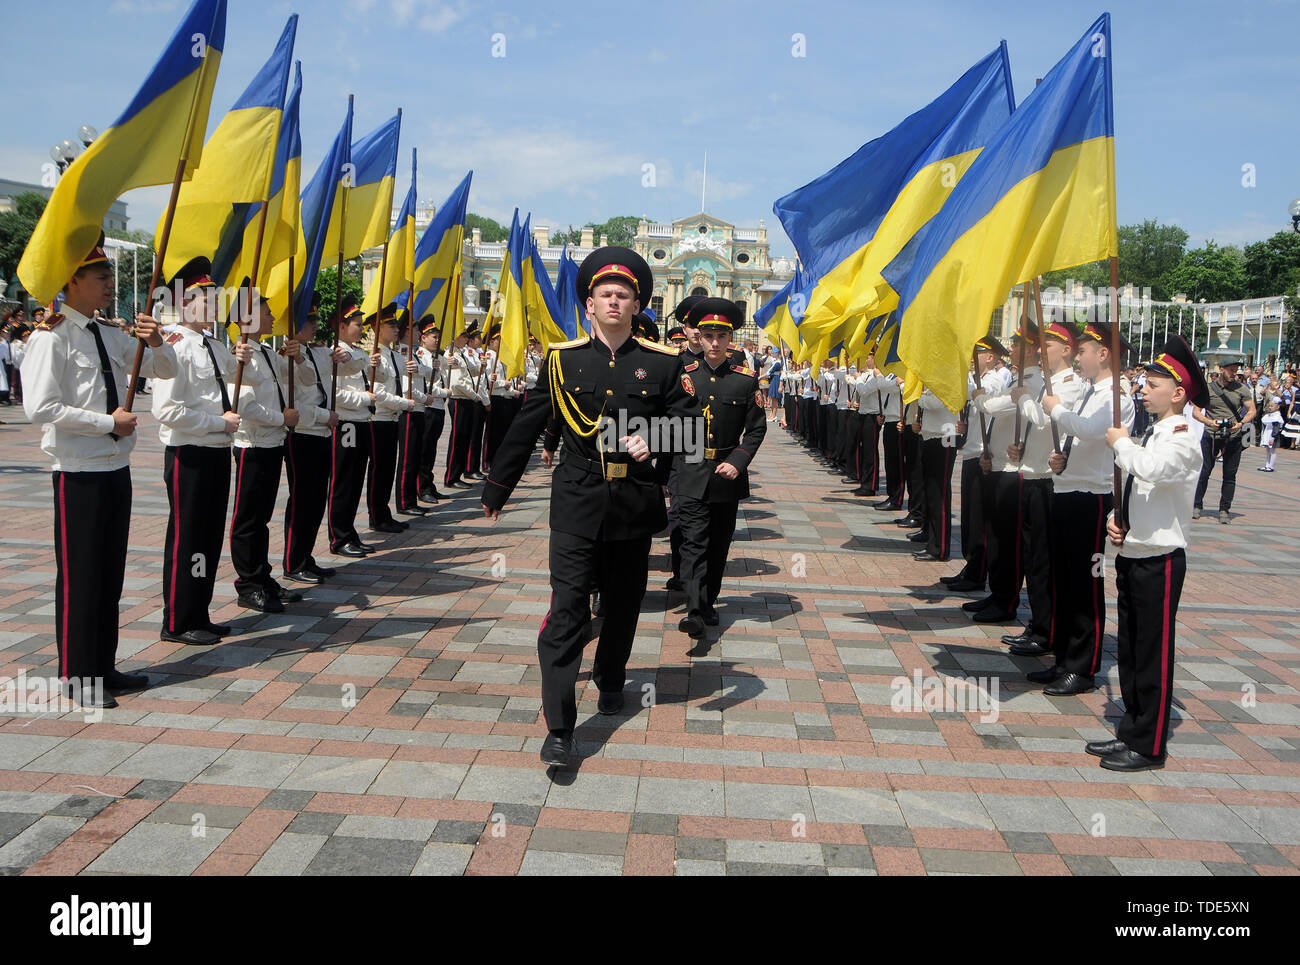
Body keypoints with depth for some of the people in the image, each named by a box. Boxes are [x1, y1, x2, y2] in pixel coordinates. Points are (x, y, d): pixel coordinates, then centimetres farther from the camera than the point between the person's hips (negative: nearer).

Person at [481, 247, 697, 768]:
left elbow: (689, 422, 4)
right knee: (567, 610, -7)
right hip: (577, 503, -1)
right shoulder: (562, 359, 2)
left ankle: (610, 680, 43)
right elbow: (525, 428, 8)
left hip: (635, 503, 2)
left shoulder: (662, 363, 2)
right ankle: (559, 728, -5)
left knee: (624, 602, 16)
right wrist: (496, 490, 12)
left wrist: (655, 441, -17)